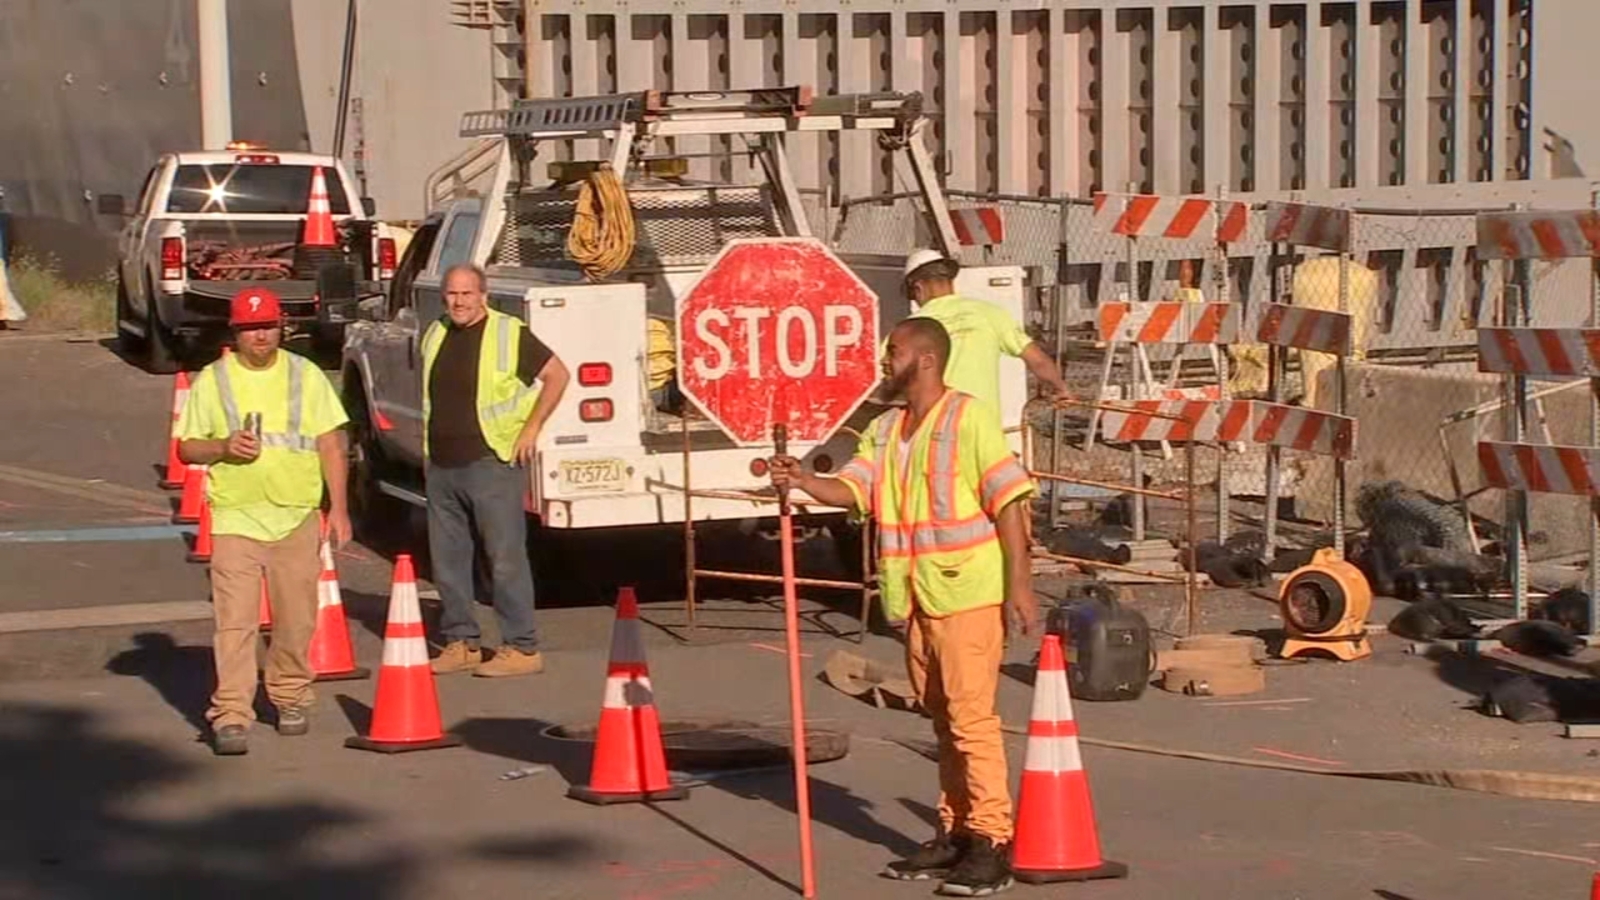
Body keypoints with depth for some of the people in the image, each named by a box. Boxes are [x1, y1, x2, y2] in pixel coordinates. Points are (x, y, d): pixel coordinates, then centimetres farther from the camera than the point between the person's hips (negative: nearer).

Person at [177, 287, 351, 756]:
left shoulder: (305, 375, 7)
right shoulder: (212, 381, 4)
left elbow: (331, 444, 8)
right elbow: (186, 448, 7)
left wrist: (338, 507, 2)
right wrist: (224, 446, -14)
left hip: (298, 518, 2)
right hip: (236, 519, -2)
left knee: (296, 620, 8)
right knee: (235, 621, -9)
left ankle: (290, 698, 27)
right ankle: (231, 715, -10)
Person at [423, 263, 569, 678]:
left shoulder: (508, 334, -6)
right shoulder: (435, 336, 13)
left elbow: (557, 375, -4)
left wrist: (531, 428, -8)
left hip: (492, 462, -7)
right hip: (441, 468, 7)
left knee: (506, 558, -6)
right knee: (447, 559, 9)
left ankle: (521, 649, -2)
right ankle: (461, 643, 19)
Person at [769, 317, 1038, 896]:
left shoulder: (968, 418, -7)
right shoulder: (885, 430, 15)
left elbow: (1009, 498, -11)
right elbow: (852, 489, 4)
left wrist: (1019, 582, -16)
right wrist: (805, 483, -16)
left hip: (968, 593, -8)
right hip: (916, 599, 8)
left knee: (971, 718, -9)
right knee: (944, 720, 14)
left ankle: (991, 844, -6)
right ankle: (955, 834, 21)